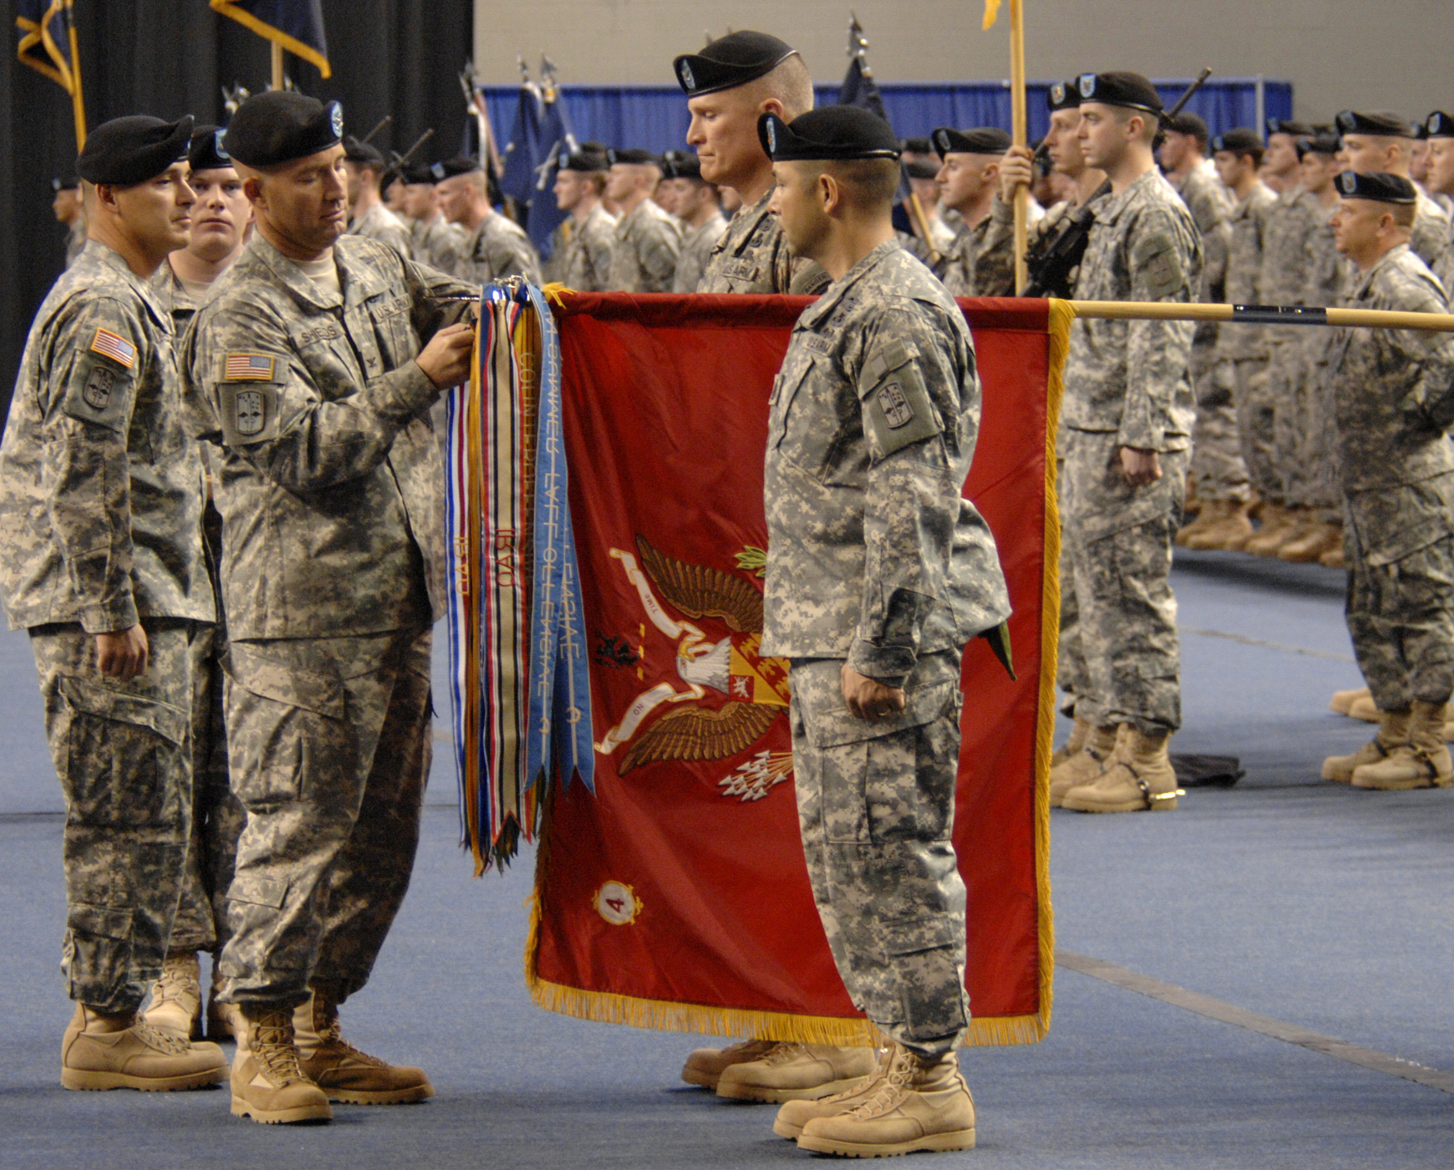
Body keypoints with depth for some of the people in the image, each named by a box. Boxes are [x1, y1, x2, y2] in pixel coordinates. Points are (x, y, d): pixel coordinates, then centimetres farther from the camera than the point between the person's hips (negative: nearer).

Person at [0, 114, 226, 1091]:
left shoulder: (131, 304, 20)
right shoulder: (101, 307, -13)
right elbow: (83, 473, -20)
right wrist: (113, 611, -21)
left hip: (148, 604, 10)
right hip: (112, 606, -10)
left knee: (146, 817, 12)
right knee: (134, 817, -9)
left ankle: (115, 1014, 17)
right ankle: (108, 1024, -5)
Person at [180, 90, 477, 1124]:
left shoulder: (375, 265, 13)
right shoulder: (239, 317, -10)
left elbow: (448, 308, 28)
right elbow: (302, 451, -18)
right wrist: (416, 380, -18)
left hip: (400, 594, 8)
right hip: (302, 611, -8)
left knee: (384, 826, 11)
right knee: (299, 822, -9)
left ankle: (321, 1029, 20)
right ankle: (264, 1042, 0)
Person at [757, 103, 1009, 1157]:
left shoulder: (899, 316, -17)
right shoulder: (849, 308, 17)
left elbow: (916, 504, -21)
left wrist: (883, 652, -22)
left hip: (884, 635, -11)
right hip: (831, 633, 11)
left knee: (896, 852, -7)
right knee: (845, 855, 14)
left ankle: (932, 1086, -2)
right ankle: (902, 1062, 21)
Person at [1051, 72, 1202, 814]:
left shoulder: (1157, 215, -14)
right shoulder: (1114, 209, 16)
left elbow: (1162, 340, -19)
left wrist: (1142, 438, -22)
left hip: (1132, 436, -10)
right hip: (1089, 430, 10)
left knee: (1135, 590, -7)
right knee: (1096, 586, 12)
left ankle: (1146, 759, -4)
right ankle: (1105, 740, 18)